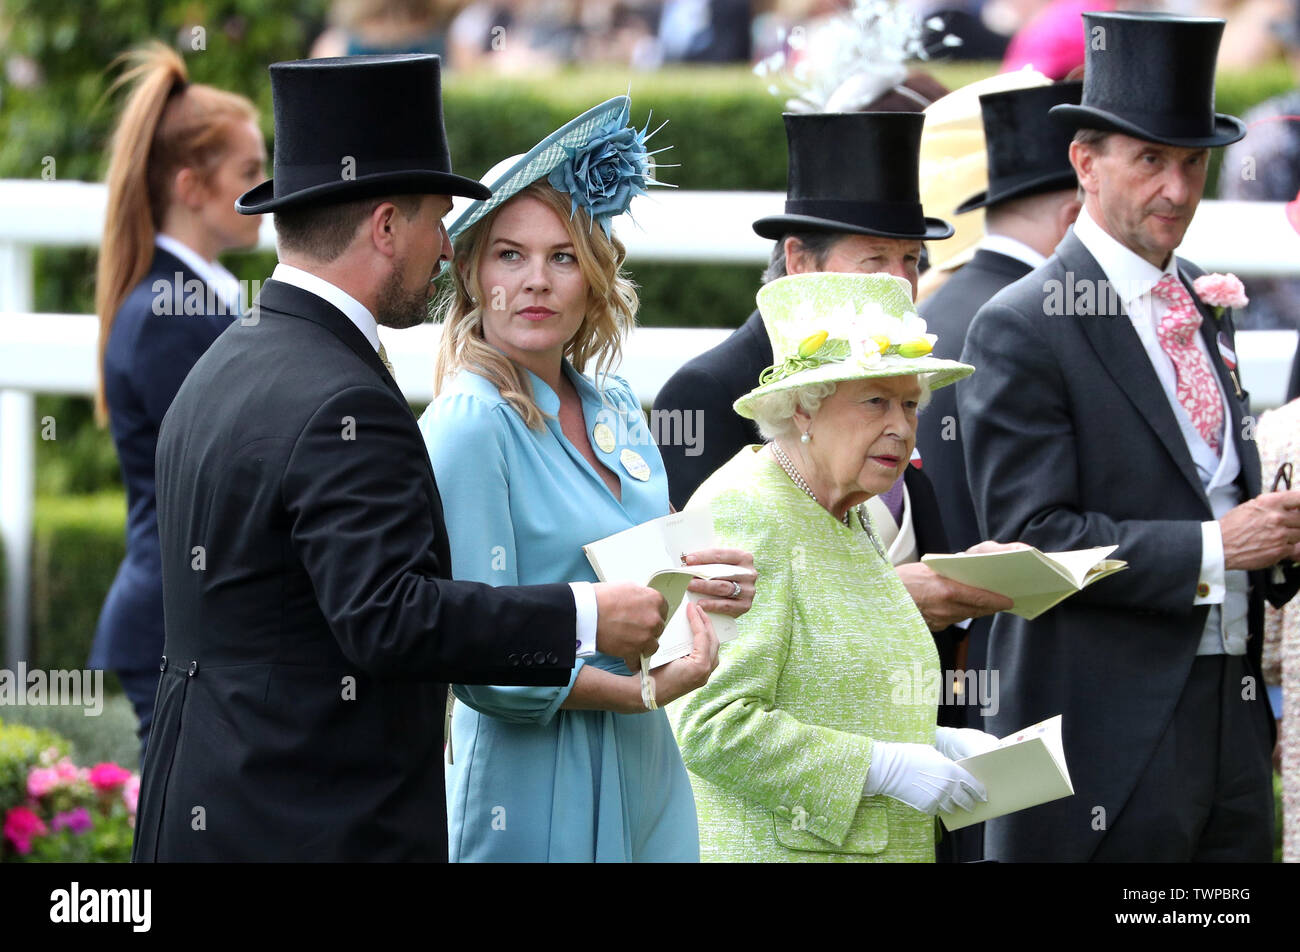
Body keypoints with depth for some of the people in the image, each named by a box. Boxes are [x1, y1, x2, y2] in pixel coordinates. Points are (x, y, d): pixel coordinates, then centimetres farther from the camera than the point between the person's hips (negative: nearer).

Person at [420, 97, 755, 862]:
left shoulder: (615, 406, 10)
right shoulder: (470, 427, -13)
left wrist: (692, 590, 0)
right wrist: (641, 689, -18)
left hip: (647, 772, 7)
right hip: (539, 790, -7)